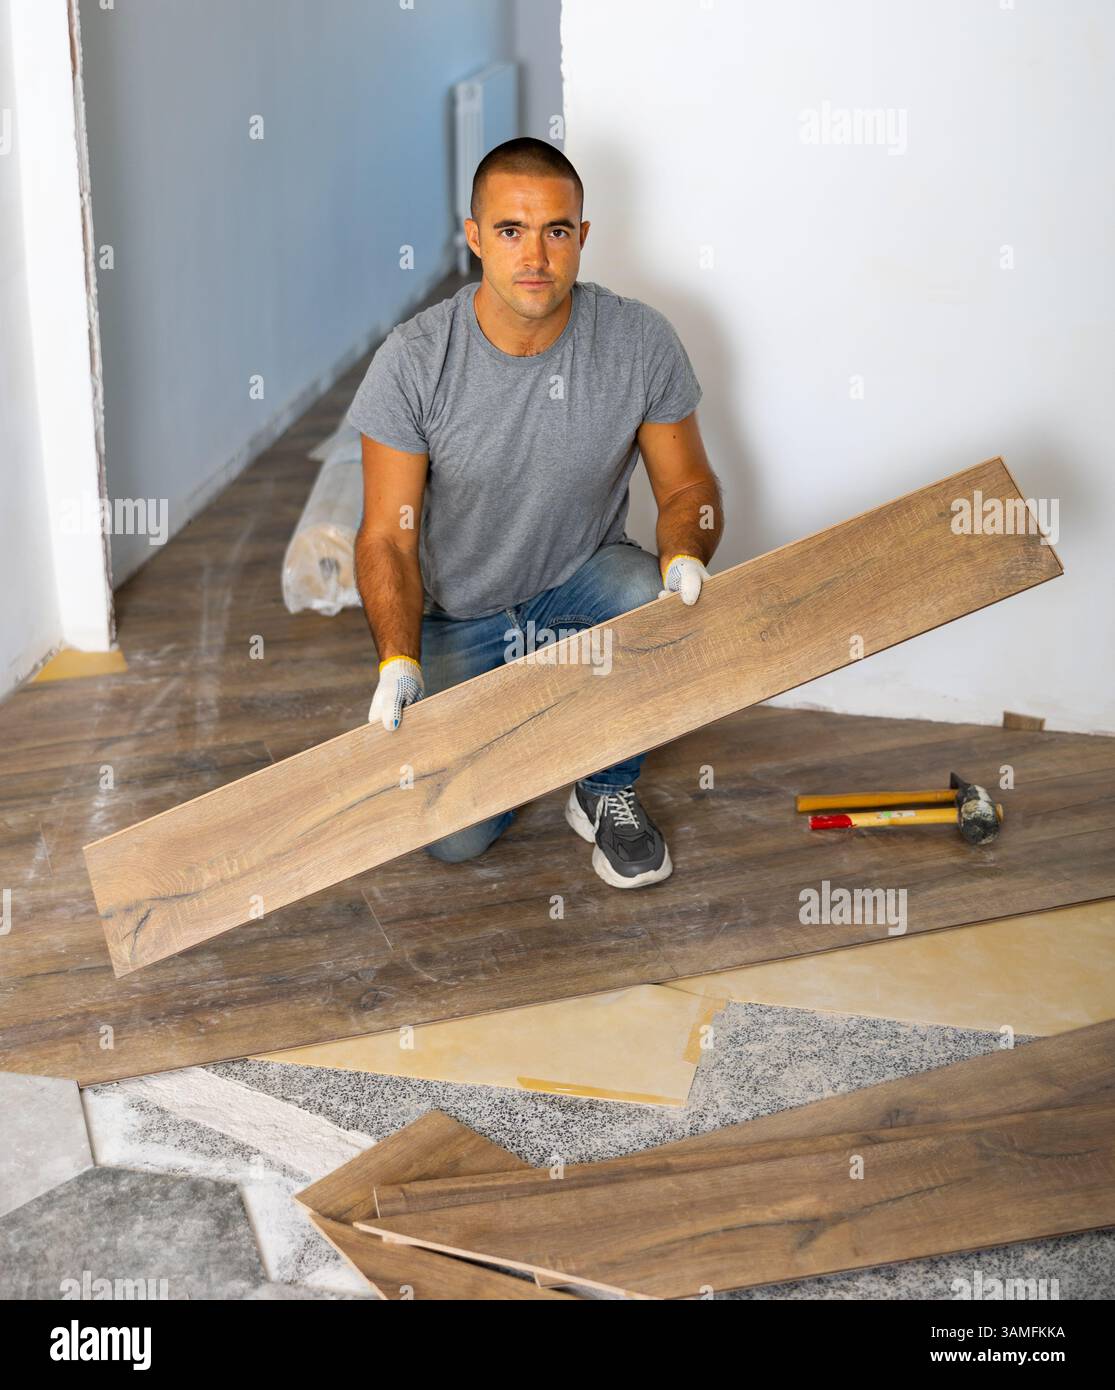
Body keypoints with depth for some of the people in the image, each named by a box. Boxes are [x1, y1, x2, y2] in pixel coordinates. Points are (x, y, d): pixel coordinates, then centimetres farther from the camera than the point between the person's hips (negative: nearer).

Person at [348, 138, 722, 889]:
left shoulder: (642, 341, -17)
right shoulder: (413, 361, -21)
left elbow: (687, 484, -5)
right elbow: (388, 538, -16)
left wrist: (685, 556, -29)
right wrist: (398, 663, -33)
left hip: (582, 574, 1)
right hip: (457, 610, -1)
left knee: (659, 600, -35)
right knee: (457, 836, -13)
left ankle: (608, 794, -6)